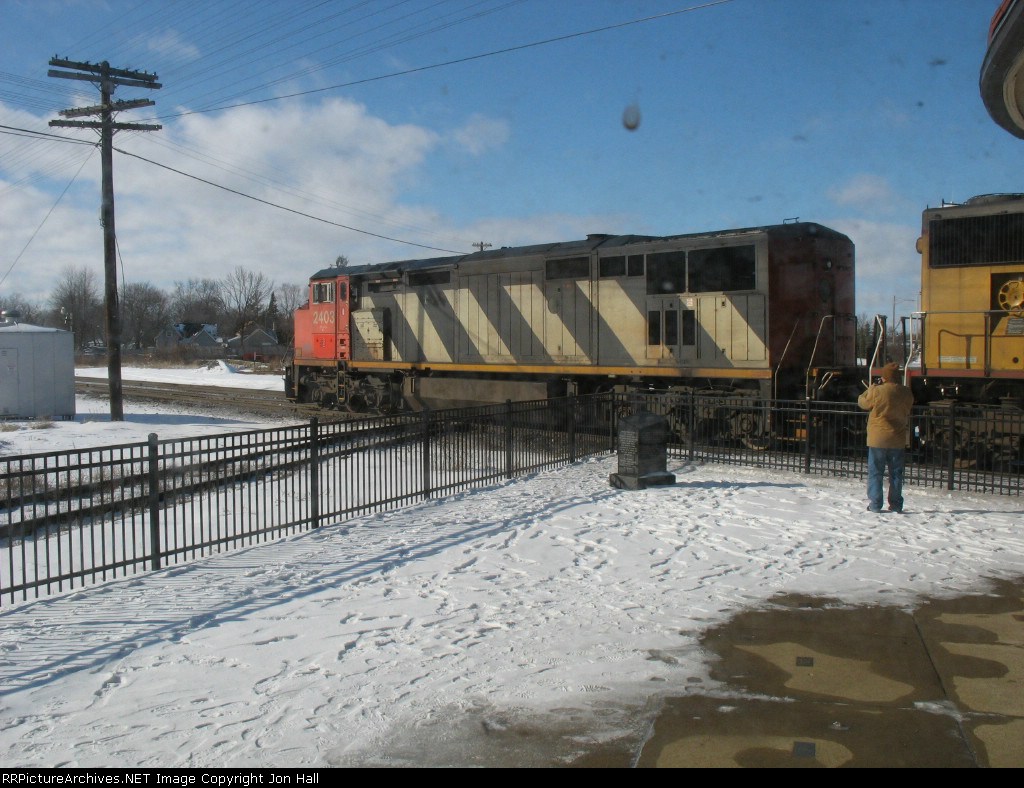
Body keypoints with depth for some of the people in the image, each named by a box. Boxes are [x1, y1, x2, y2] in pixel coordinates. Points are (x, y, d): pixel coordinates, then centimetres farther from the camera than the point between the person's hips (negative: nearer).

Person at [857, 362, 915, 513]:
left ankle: (875, 504, 3)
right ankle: (896, 505, 15)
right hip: (898, 440, 3)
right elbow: (908, 411, 13)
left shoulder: (876, 391, -14)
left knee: (875, 473, 4)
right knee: (896, 474, 11)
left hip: (878, 439, -3)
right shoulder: (906, 393, -1)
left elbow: (863, 402, 3)